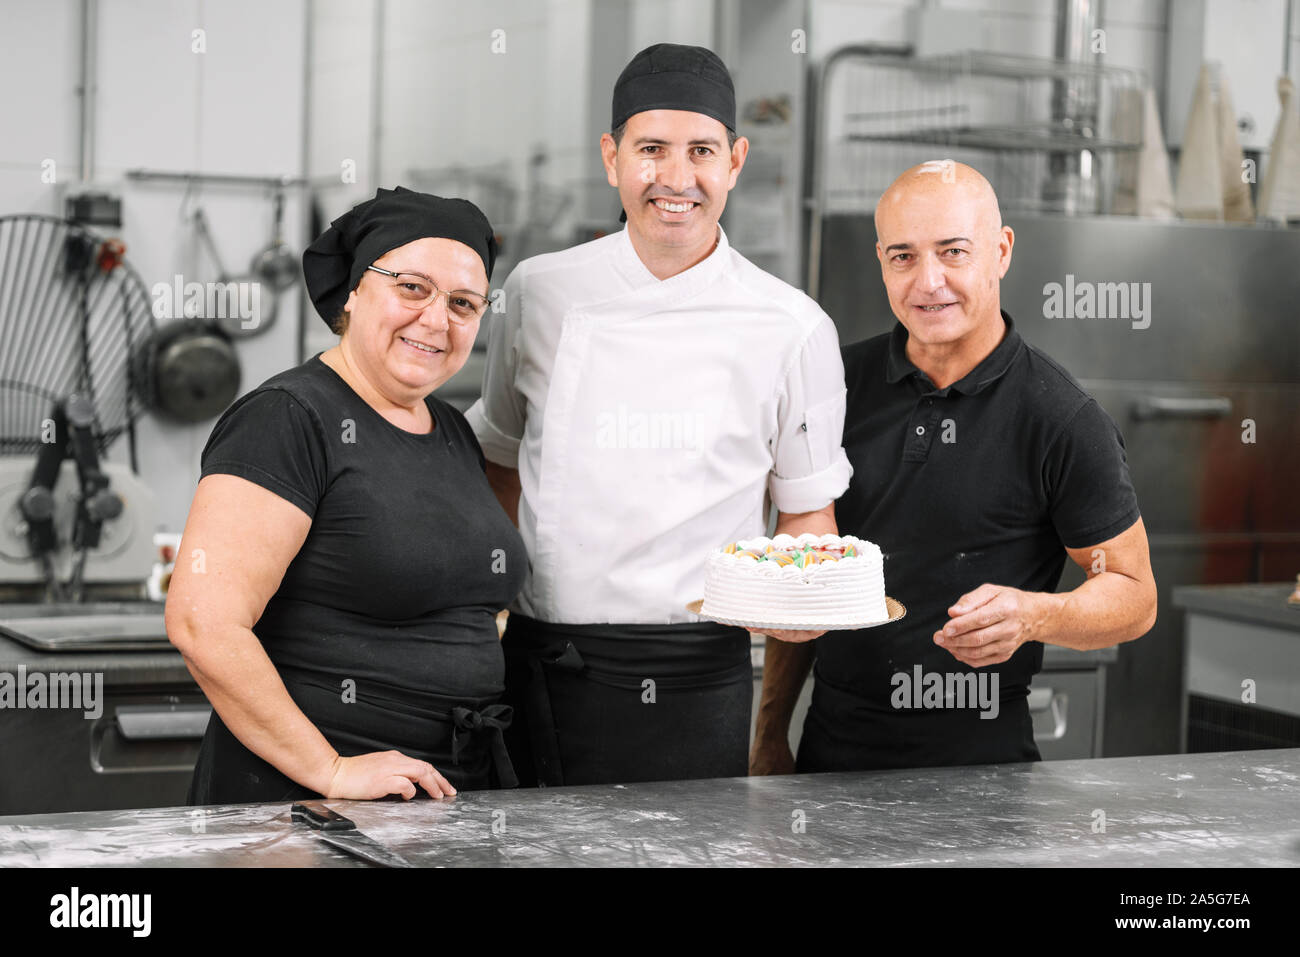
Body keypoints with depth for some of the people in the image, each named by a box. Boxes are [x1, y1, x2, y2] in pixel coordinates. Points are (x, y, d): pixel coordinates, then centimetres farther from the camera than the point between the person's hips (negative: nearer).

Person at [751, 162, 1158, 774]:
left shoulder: (1066, 420, -11)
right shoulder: (840, 383, 2)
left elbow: (1134, 597, -4)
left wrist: (1033, 615, -24)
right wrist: (770, 731, 6)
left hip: (978, 757, -3)